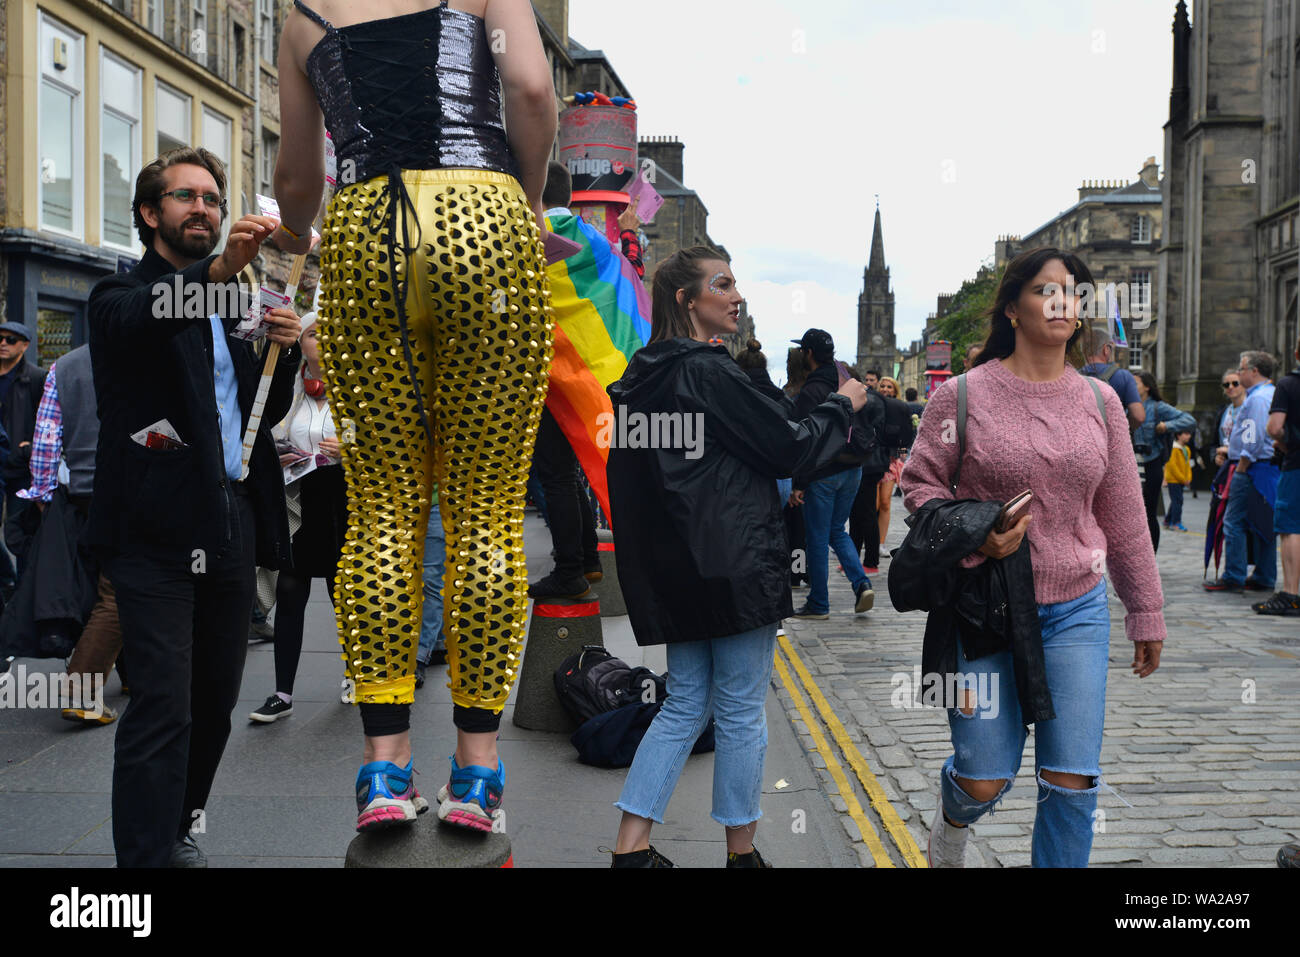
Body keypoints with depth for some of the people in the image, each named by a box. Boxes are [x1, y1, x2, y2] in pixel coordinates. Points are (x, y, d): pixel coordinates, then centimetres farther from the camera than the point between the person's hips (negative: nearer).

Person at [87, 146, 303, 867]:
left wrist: (284, 351, 3)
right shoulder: (121, 296, 3)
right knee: (162, 707, -10)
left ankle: (175, 830, 27)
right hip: (156, 530, -6)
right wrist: (220, 271, -40)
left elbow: (266, 412, 23)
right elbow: (142, 320, -23)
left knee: (214, 700, 10)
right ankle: (146, 855, -6)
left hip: (231, 528, 6)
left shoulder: (230, 307, 21)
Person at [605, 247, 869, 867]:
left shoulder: (646, 375, 11)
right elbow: (790, 448, -12)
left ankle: (631, 845, 13)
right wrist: (841, 405, 5)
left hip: (675, 571, 8)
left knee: (686, 703, 14)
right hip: (733, 565, -8)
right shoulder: (709, 373, -16)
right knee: (741, 712, 4)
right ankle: (741, 852, 17)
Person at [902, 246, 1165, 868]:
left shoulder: (1099, 402, 5)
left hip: (1077, 612, 3)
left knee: (1072, 782, 0)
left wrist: (1146, 616, 13)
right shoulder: (963, 394, -5)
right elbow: (919, 484, 1)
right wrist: (975, 536, -17)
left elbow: (1123, 517, 10)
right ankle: (951, 821, 40)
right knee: (985, 781, 3)